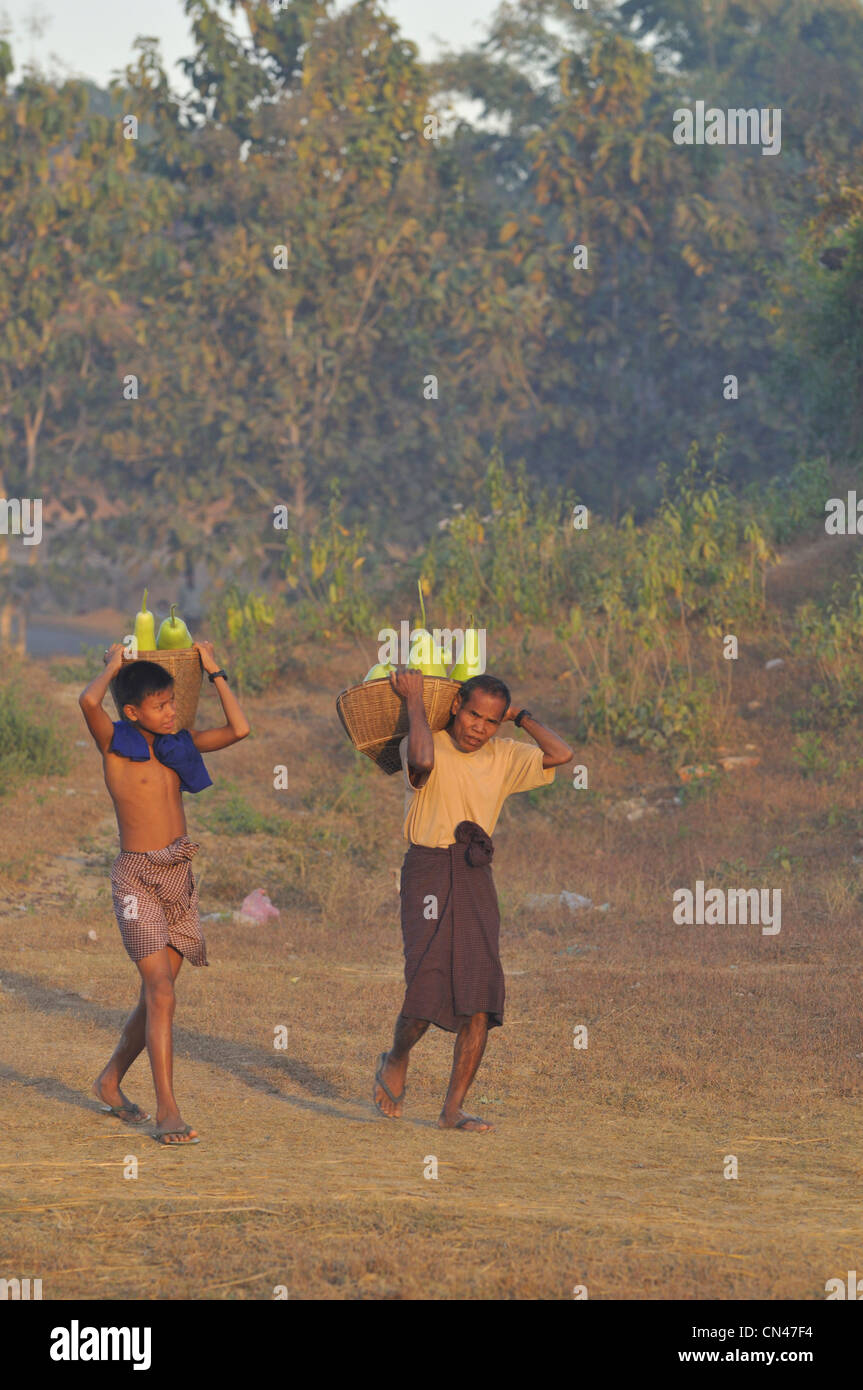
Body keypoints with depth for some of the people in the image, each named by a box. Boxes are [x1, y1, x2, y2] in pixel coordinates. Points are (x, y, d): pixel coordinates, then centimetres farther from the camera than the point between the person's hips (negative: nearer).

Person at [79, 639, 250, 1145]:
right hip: (137, 876, -6)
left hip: (180, 876, 6)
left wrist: (214, 671, 9)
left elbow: (240, 729, 4)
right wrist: (113, 666, -6)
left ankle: (111, 1079, 34)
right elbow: (88, 701, -25)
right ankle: (168, 1111, -16)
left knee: (157, 995, 13)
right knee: (161, 993, -15)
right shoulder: (116, 744, -6)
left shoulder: (179, 744, 10)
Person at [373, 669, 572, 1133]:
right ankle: (396, 1060, 17)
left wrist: (521, 716, 11)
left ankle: (453, 1109, 1)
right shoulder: (428, 745, -1)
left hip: (476, 877, 5)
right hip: (428, 869, -5)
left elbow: (561, 755, 6)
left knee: (480, 998, -5)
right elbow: (423, 761, -25)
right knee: (429, 986, -15)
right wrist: (414, 701, -14)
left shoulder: (503, 756, 14)